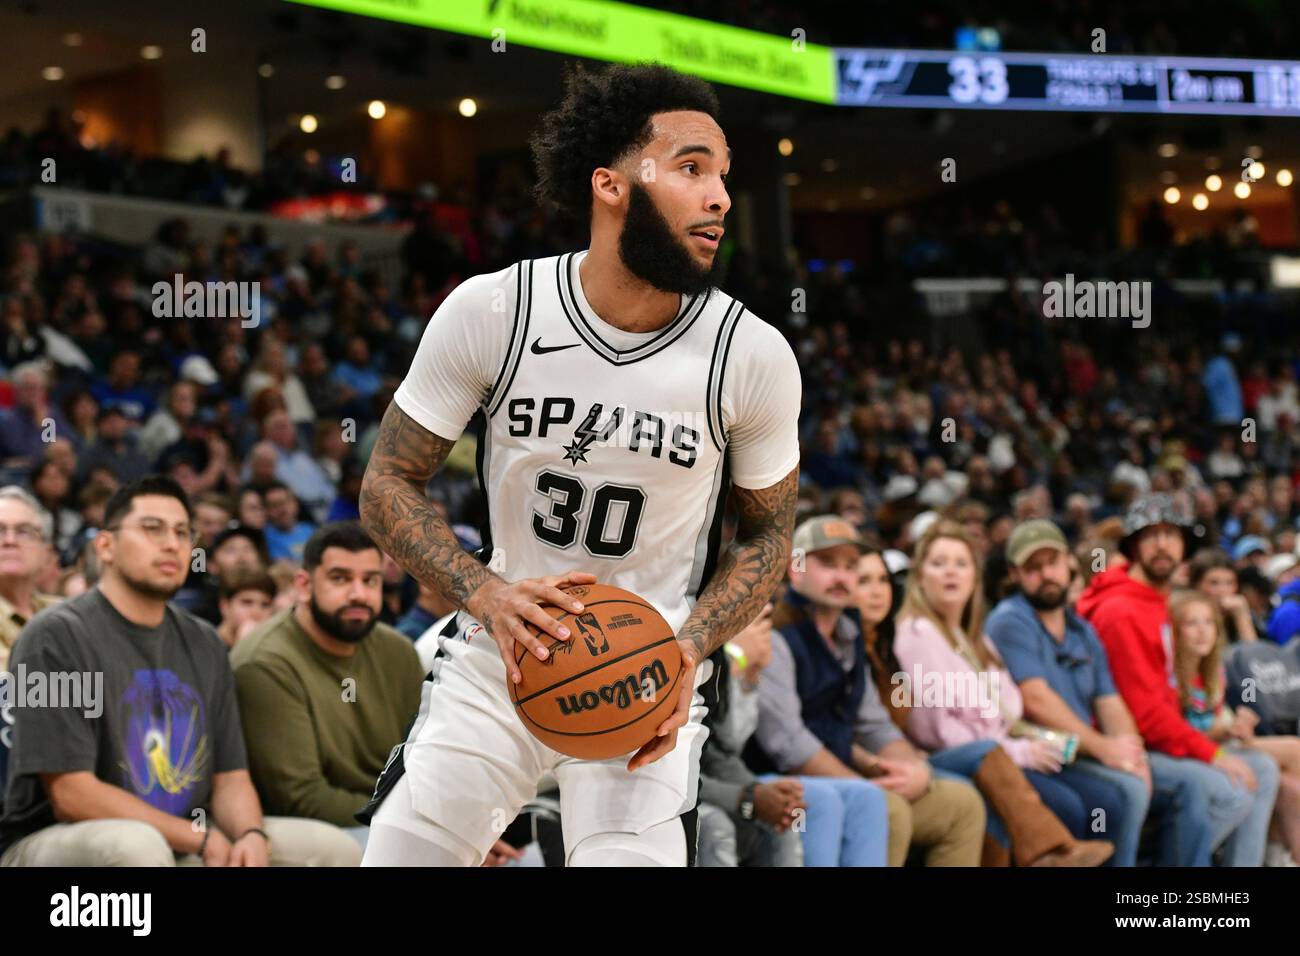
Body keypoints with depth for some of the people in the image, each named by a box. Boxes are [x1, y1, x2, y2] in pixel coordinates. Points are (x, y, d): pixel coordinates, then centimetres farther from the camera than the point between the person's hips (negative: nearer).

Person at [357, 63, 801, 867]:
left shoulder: (754, 355, -12)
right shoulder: (489, 311, -12)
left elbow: (768, 535, 3)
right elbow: (390, 484, -4)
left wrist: (689, 648, -15)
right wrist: (486, 595, -20)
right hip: (499, 657, 1)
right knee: (395, 854, 0)